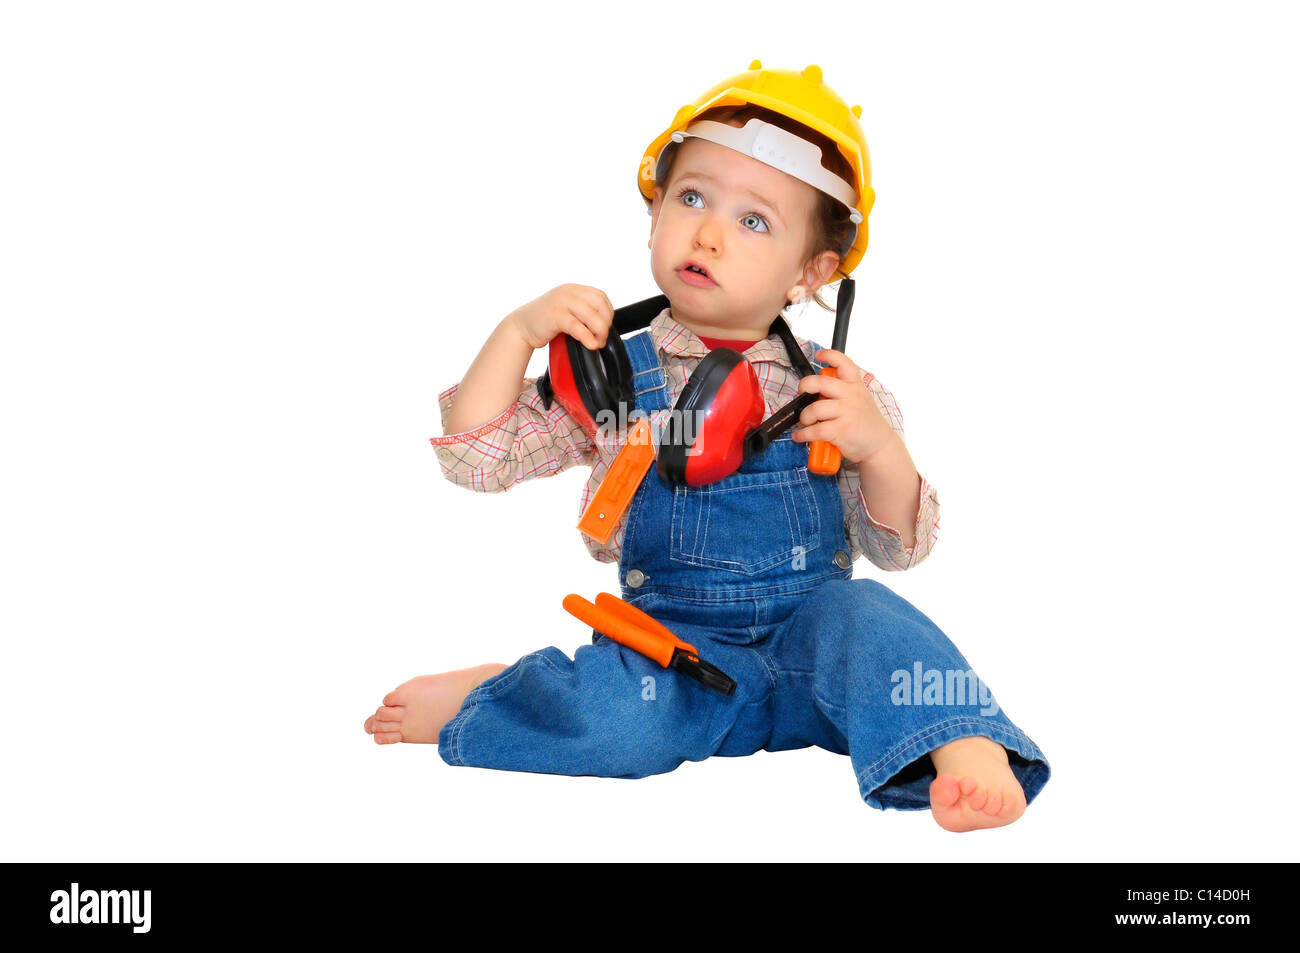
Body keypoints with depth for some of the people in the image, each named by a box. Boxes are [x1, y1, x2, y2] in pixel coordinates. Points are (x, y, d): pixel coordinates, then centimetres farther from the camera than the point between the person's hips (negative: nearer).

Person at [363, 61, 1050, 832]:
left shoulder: (834, 390, 2)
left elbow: (898, 548, 1)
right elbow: (474, 459, -2)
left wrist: (878, 447, -18)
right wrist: (519, 331, -11)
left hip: (809, 632, 0)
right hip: (676, 652, 0)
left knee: (866, 615, -31)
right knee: (617, 717, -30)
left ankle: (962, 749, -27)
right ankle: (487, 695, -4)